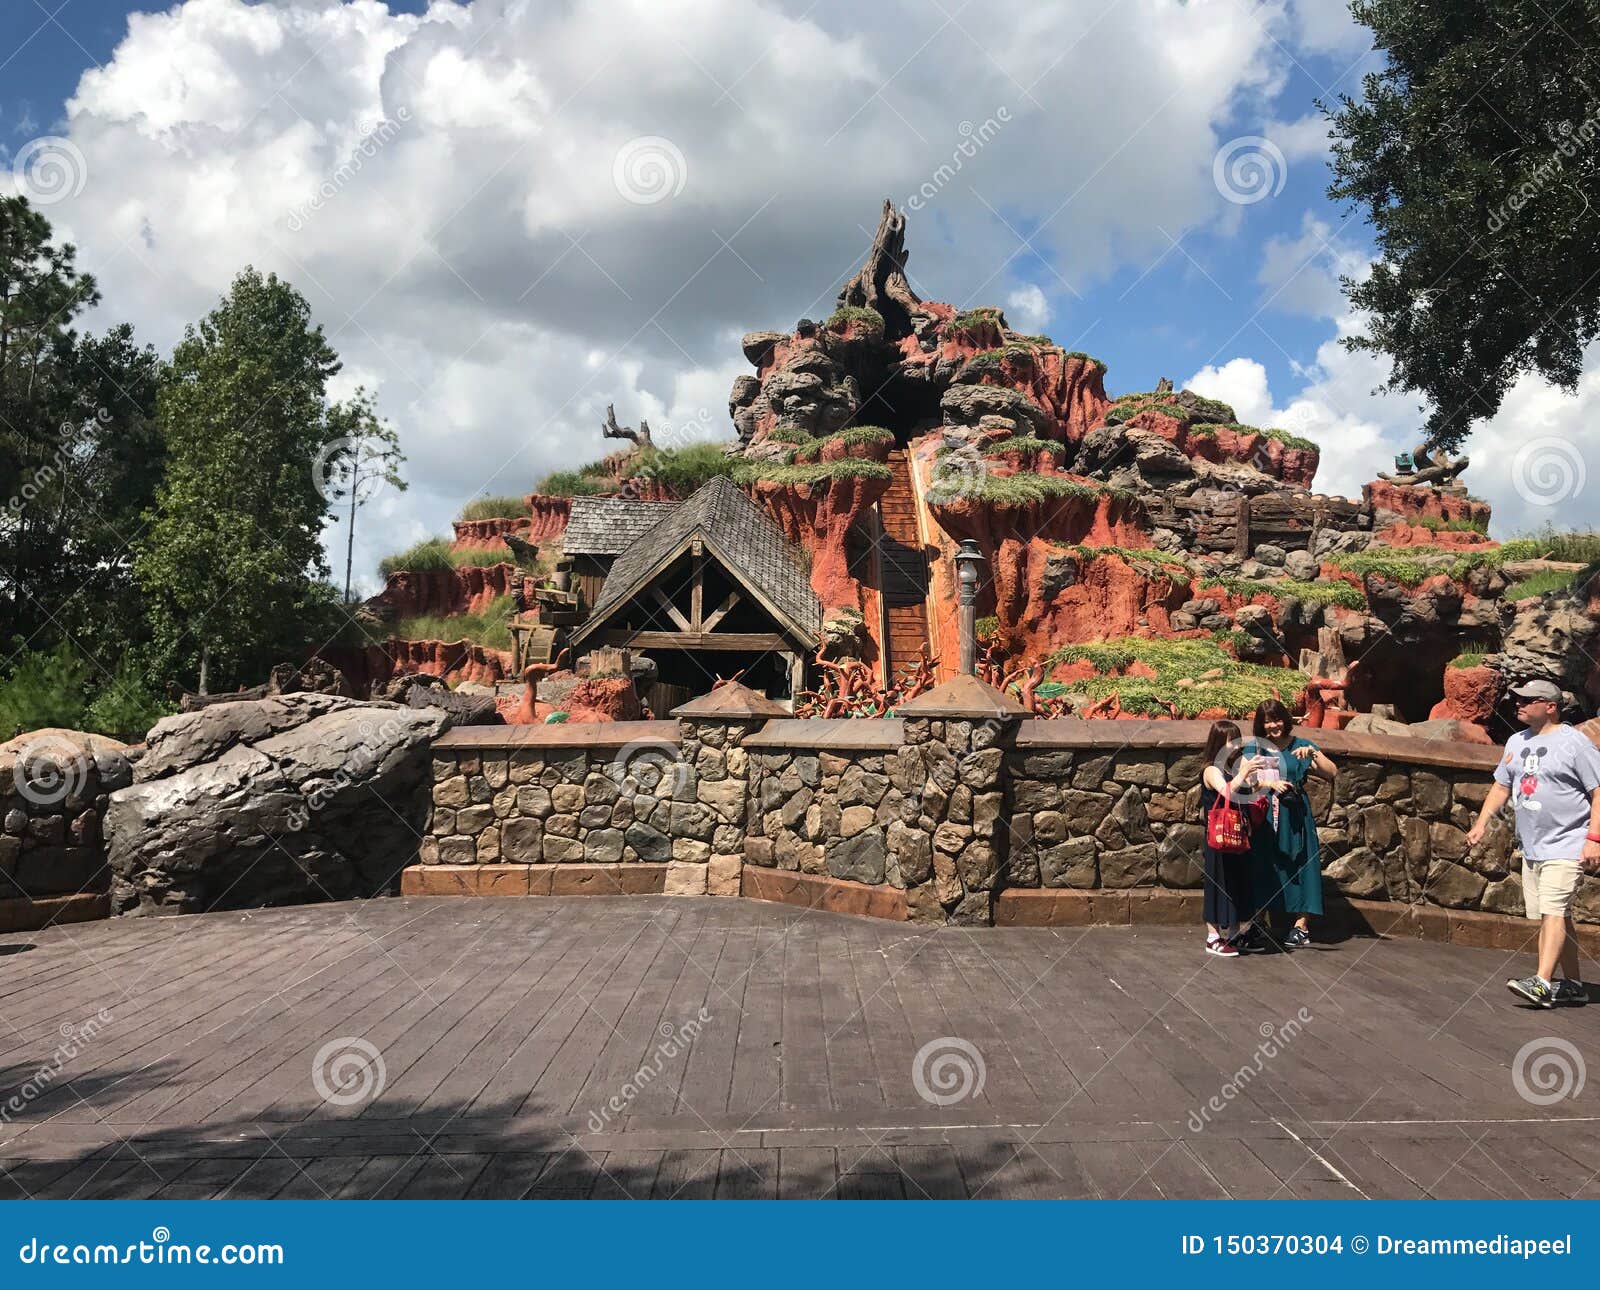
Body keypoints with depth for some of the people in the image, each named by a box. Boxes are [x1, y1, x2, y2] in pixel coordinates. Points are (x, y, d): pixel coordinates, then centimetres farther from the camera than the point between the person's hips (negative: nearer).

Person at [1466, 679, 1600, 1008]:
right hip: (1531, 846, 8)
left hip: (1566, 847, -8)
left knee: (1553, 910, -16)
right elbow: (1501, 786, 20)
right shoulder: (1517, 742, 14)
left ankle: (1542, 982, -21)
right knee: (1554, 915, 11)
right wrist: (1481, 823, 11)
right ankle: (1572, 984, 20)